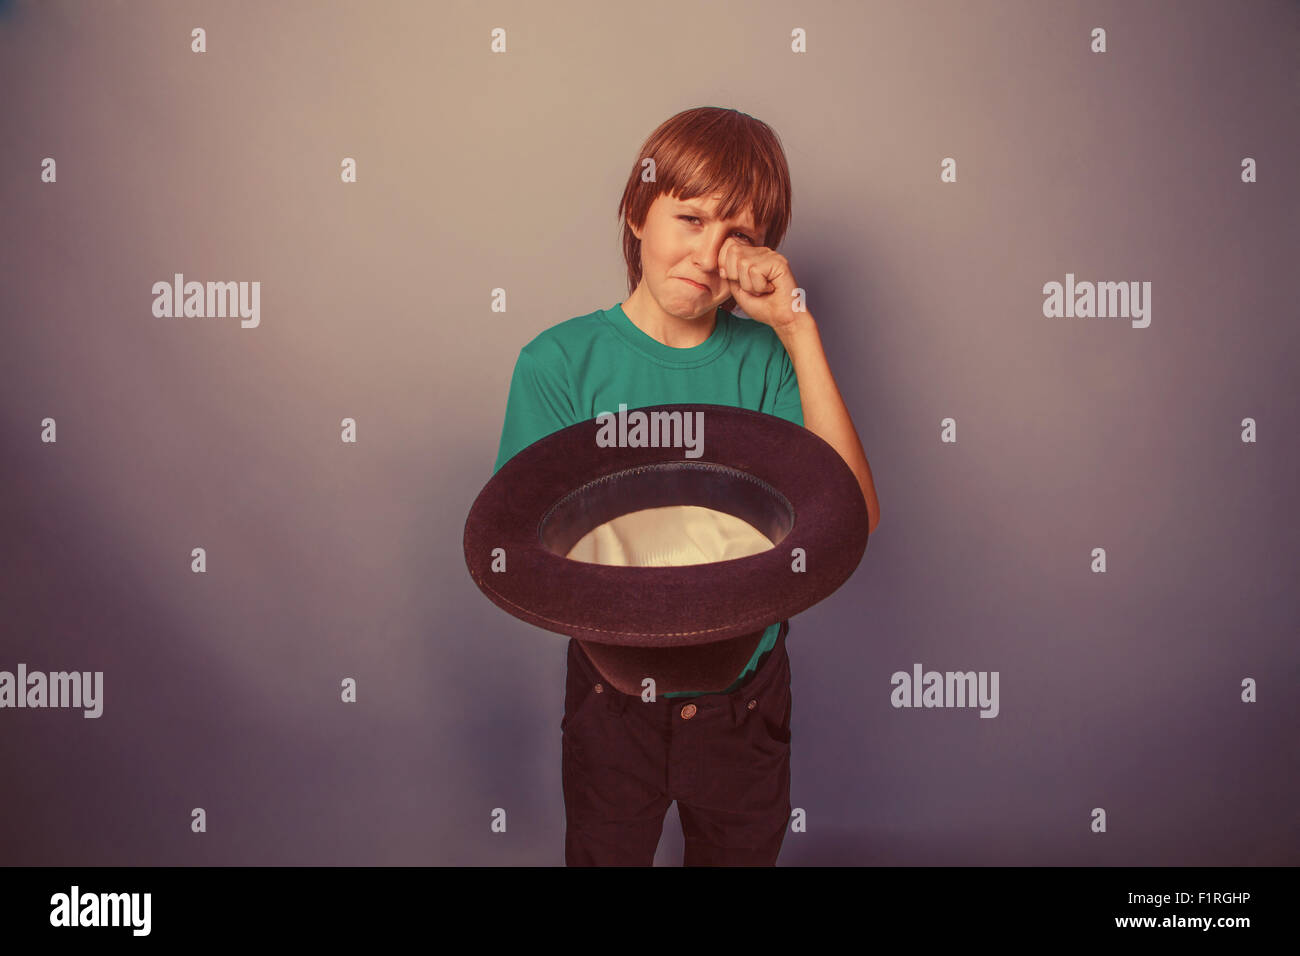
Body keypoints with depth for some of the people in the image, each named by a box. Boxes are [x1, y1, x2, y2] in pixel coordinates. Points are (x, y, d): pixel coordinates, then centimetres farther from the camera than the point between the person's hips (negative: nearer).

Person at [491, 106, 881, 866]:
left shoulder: (765, 359, -8)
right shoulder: (561, 362, -12)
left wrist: (798, 331, -22)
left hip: (745, 694, 2)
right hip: (615, 692, -1)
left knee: (741, 853, 23)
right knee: (604, 853, 20)